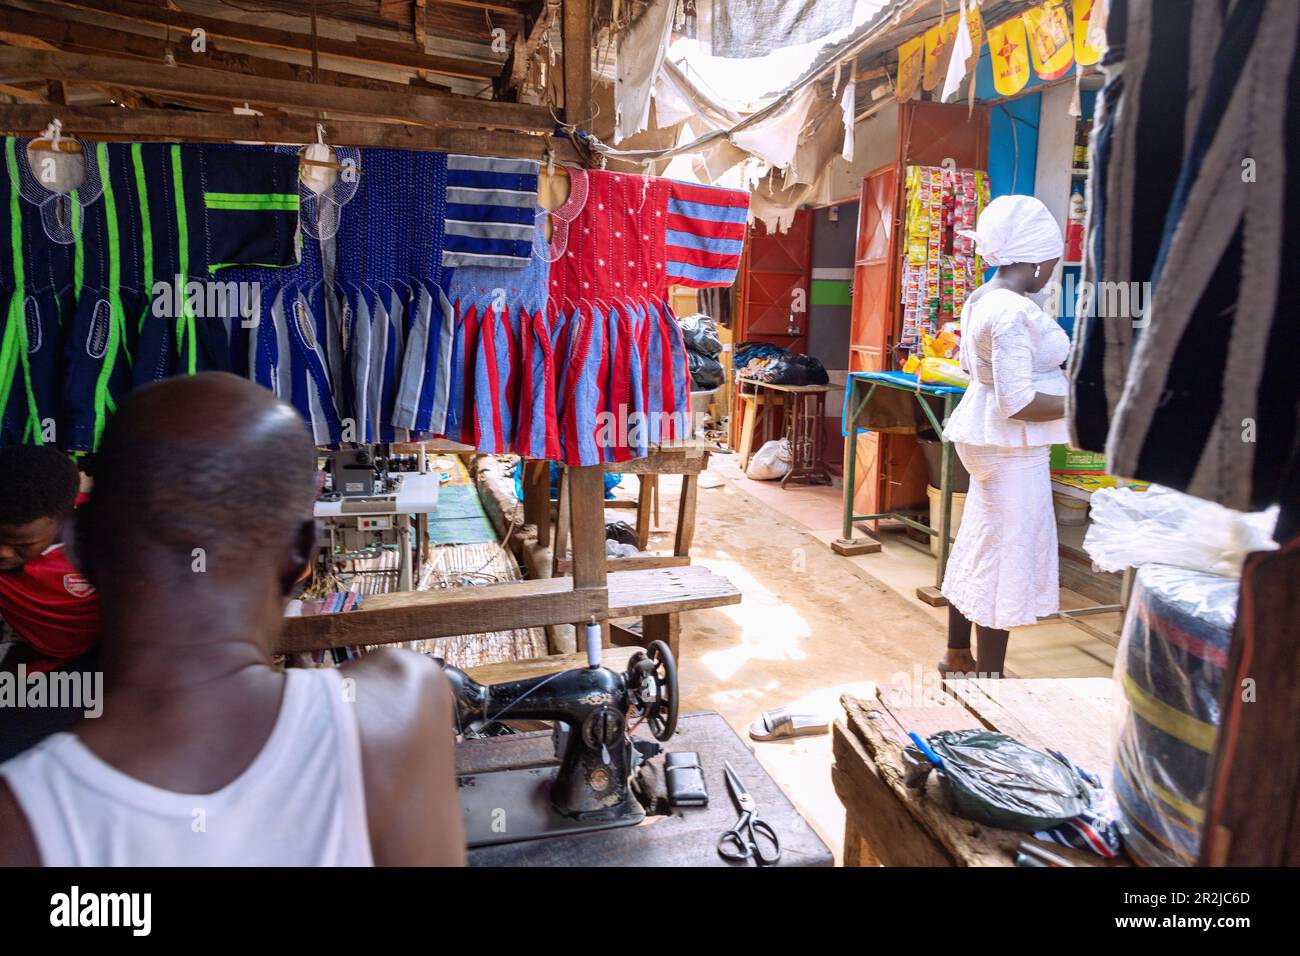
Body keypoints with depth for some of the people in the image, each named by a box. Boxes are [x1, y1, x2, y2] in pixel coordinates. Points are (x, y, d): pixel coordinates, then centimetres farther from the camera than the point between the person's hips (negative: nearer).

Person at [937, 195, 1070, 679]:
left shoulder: (981, 299, 10)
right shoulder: (1014, 311, -22)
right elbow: (1018, 402, -26)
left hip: (985, 438, 11)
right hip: (1013, 447, -11)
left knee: (979, 541, 19)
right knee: (1007, 555, 0)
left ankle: (957, 656, 35)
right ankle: (989, 675, 13)